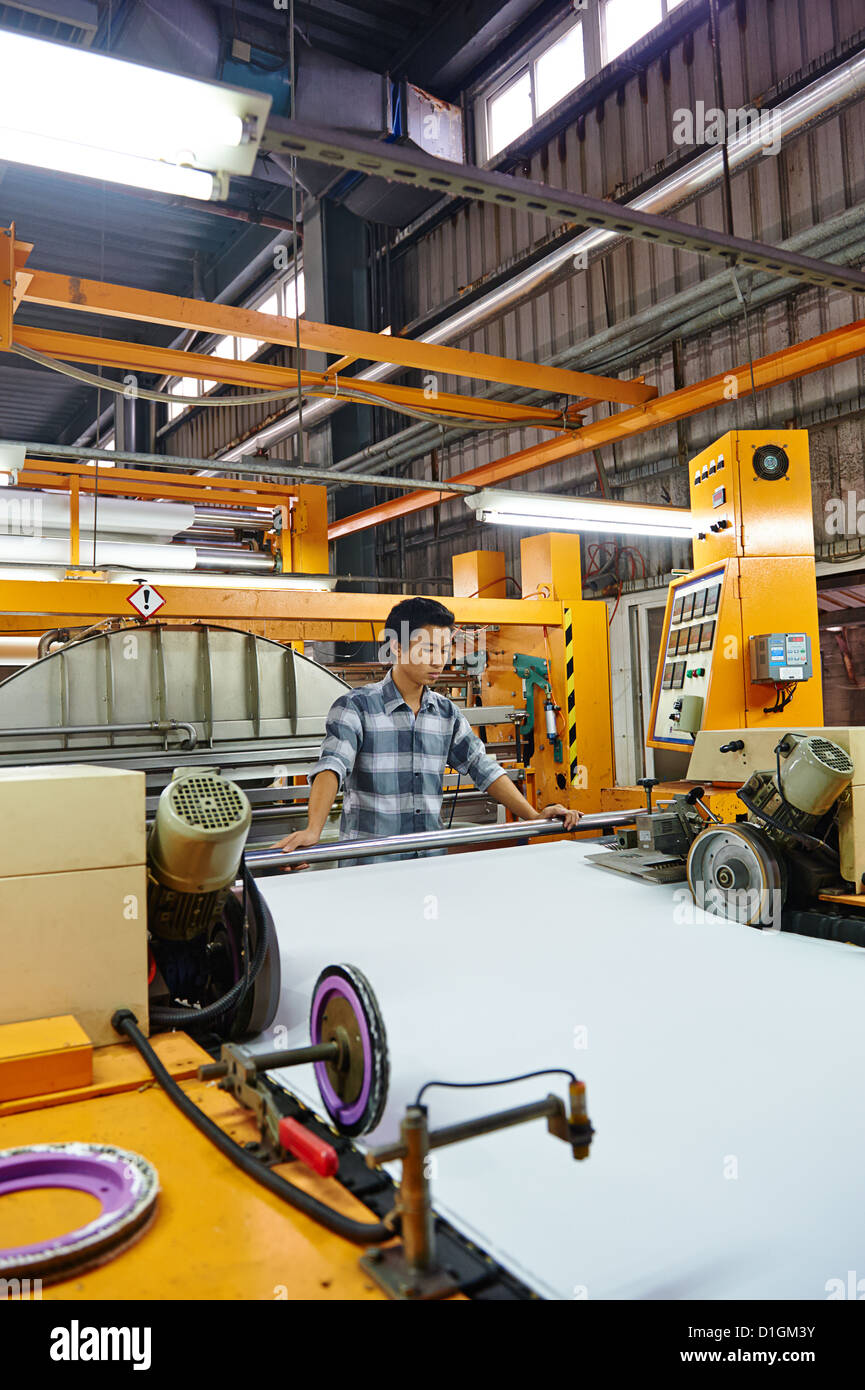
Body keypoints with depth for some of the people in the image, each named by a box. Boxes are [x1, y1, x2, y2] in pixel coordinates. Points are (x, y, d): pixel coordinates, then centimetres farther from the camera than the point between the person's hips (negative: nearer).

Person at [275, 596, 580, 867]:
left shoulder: (447, 713, 11)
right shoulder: (355, 707, -6)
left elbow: (483, 768, 14)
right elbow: (332, 767, -20)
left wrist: (534, 816, 5)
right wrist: (313, 830, -36)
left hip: (431, 859, 5)